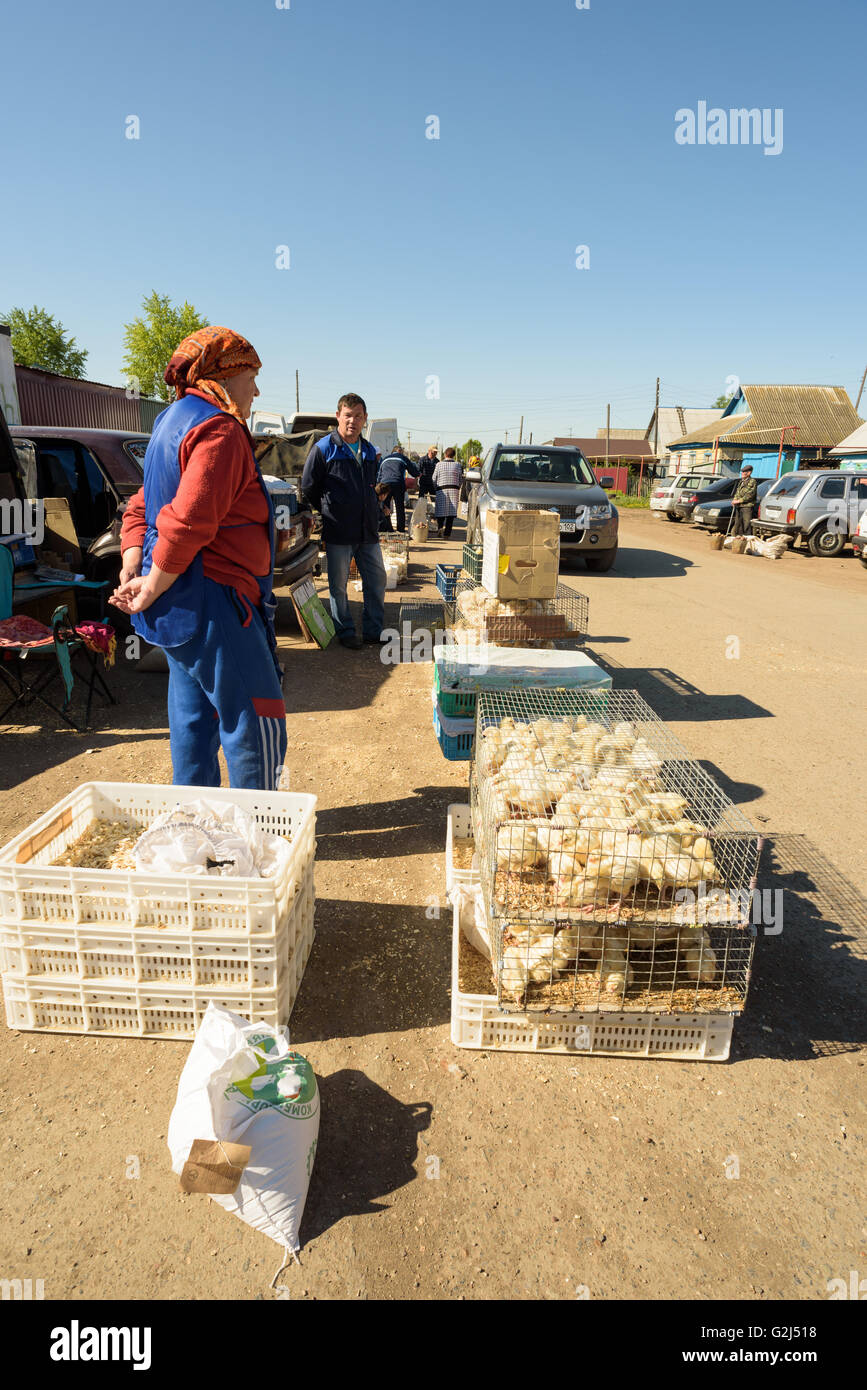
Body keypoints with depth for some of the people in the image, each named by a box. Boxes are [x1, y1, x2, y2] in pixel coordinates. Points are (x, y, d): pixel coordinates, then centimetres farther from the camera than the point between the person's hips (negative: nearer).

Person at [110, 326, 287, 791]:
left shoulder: (172, 422, 20)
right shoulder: (219, 429, -14)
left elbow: (141, 506, 20)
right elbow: (189, 522, -25)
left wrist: (133, 567, 6)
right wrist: (150, 589, -15)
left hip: (181, 608, 11)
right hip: (210, 606, -11)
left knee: (194, 717, 17)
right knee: (256, 724, -3)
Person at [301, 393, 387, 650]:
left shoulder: (369, 451, 12)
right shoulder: (323, 449, -4)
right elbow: (308, 487, 1)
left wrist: (374, 516, 17)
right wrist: (327, 513, 7)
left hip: (368, 532, 5)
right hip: (338, 533, -5)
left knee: (377, 580, 8)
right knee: (338, 585, 3)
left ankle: (374, 630, 20)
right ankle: (345, 632, 16)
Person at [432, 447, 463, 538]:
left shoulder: (439, 464, 0)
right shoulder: (457, 465, 3)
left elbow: (434, 479, 3)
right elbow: (461, 479, 5)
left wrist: (436, 488, 20)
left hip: (441, 490, 0)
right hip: (454, 490, 1)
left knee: (441, 510, 8)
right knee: (451, 512, 2)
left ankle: (440, 526, -17)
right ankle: (447, 533, 0)